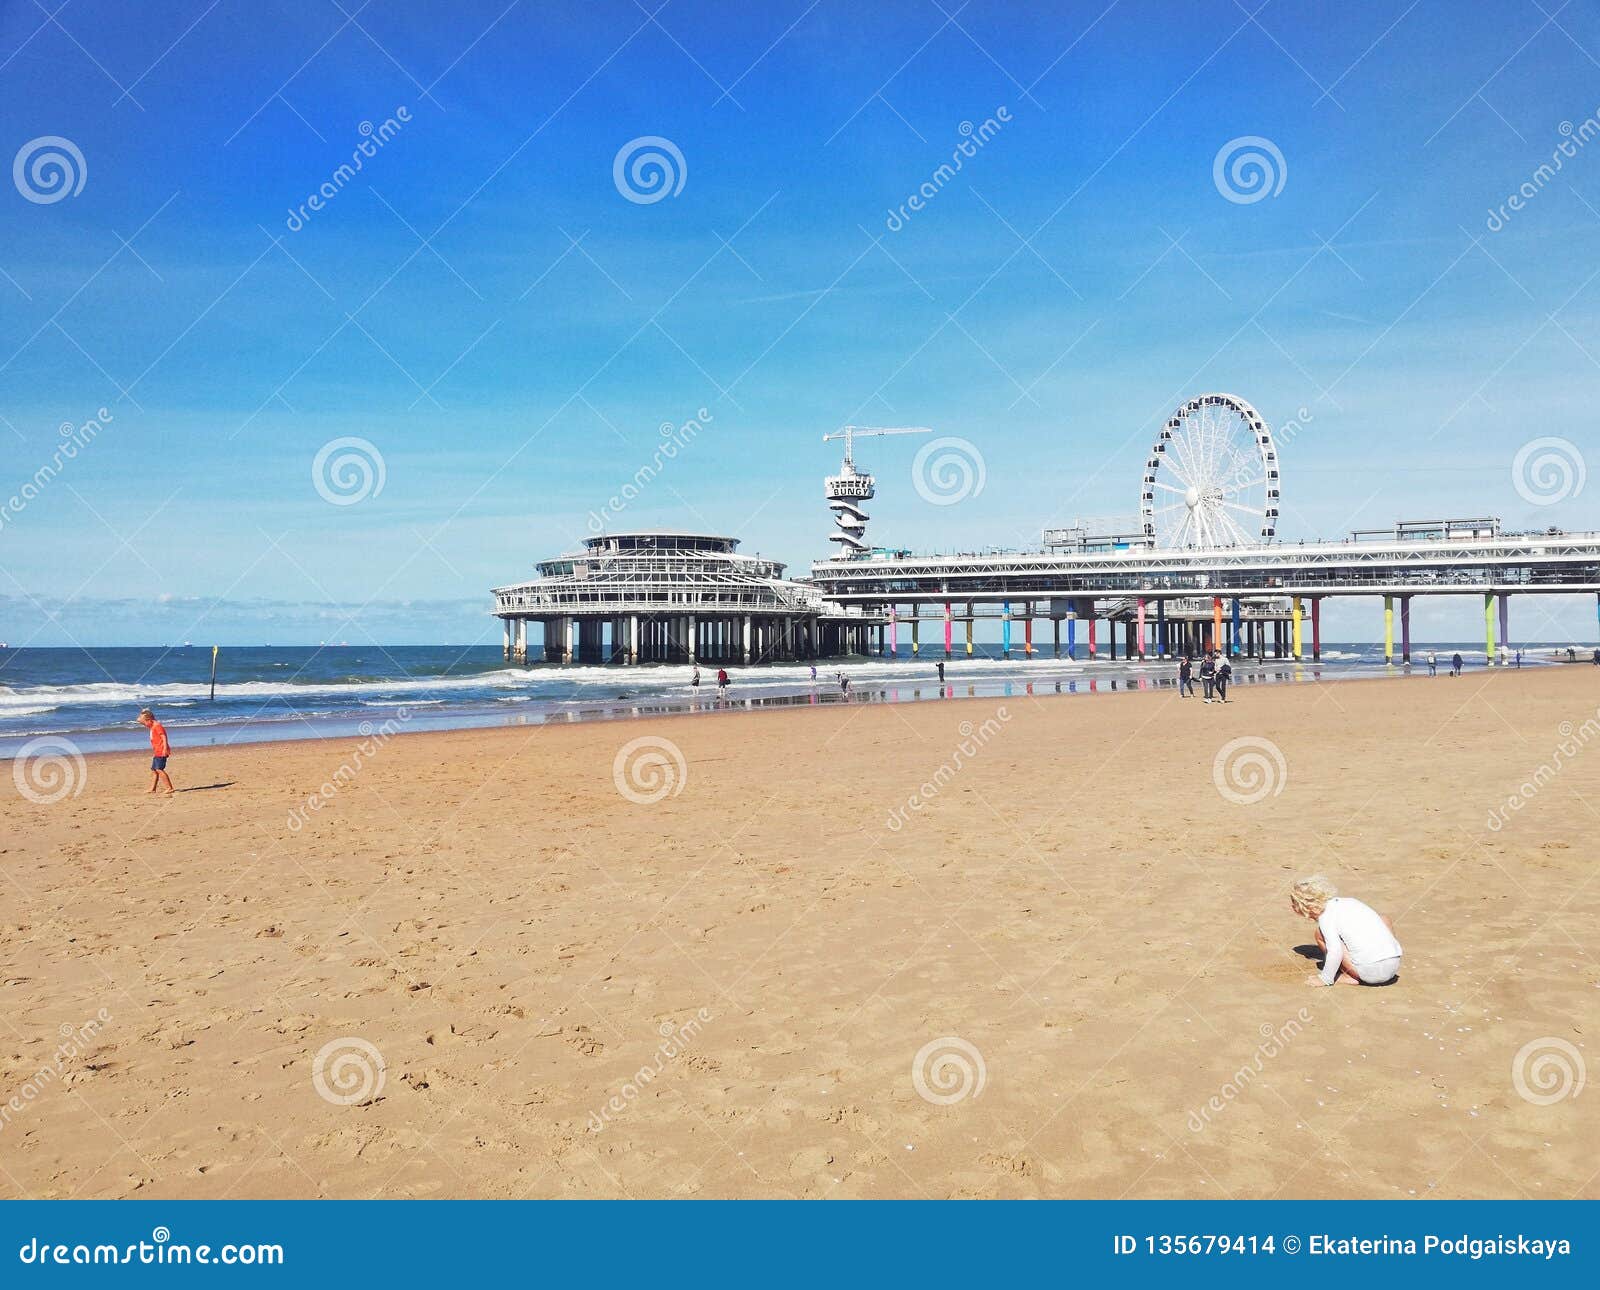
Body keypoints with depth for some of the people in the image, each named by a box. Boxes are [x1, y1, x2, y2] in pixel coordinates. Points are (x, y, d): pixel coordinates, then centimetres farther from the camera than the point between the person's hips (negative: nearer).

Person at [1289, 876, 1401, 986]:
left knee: (1321, 934, 5)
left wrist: (1325, 979, -3)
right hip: (1395, 963, 7)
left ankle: (1349, 976, 6)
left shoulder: (1325, 916, -4)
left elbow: (1335, 952, -16)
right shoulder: (1350, 901, 19)